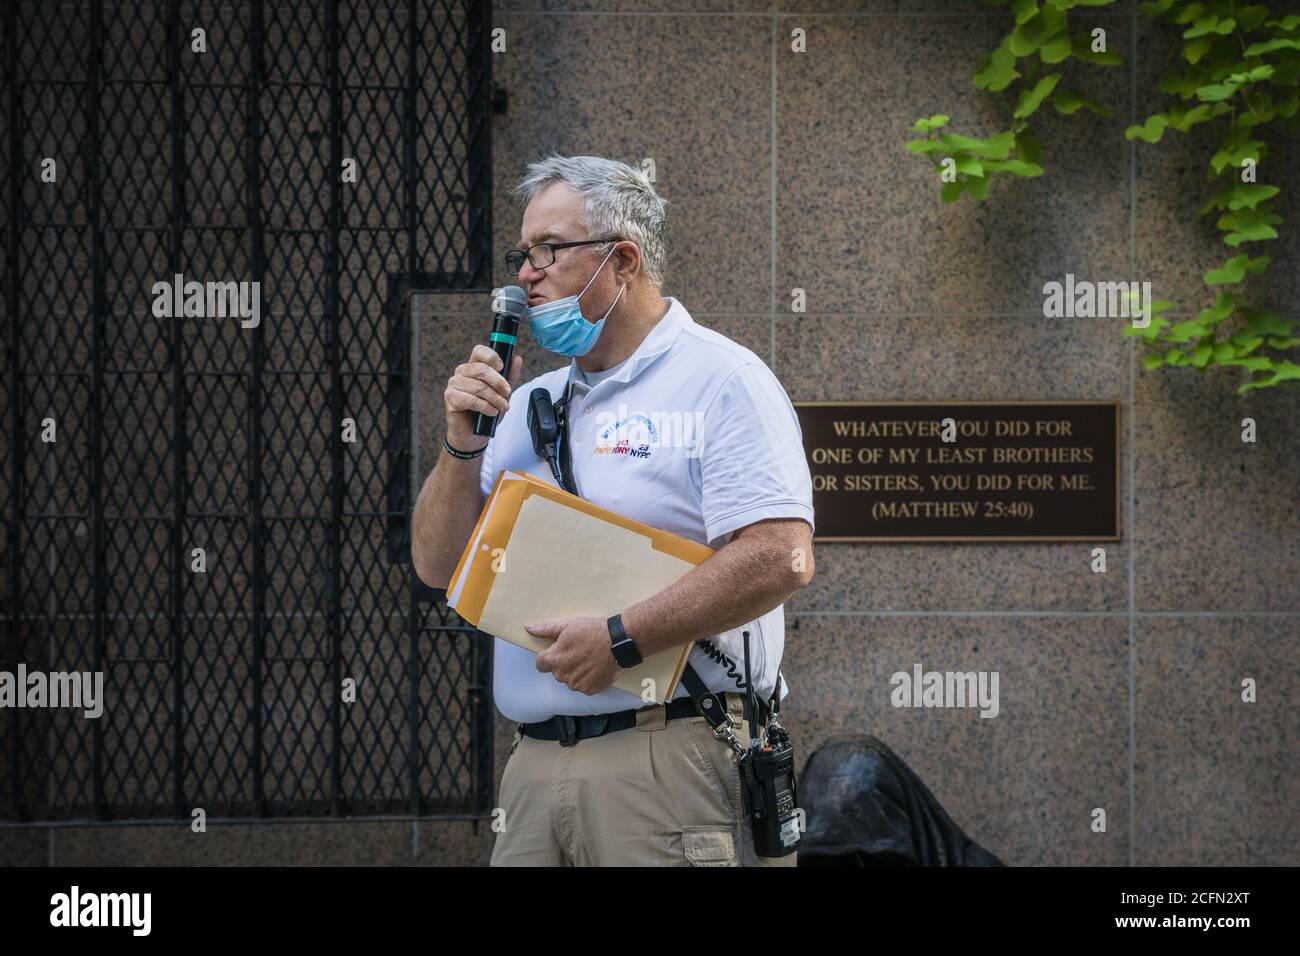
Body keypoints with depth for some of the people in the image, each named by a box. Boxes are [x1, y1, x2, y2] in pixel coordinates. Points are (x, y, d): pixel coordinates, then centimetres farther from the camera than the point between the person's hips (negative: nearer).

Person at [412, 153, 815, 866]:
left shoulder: (718, 380, -4)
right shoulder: (531, 403, 20)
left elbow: (781, 560, -17)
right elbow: (439, 567, 19)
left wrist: (619, 639, -18)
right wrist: (463, 443, 3)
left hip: (670, 759, -7)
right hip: (536, 768, 7)